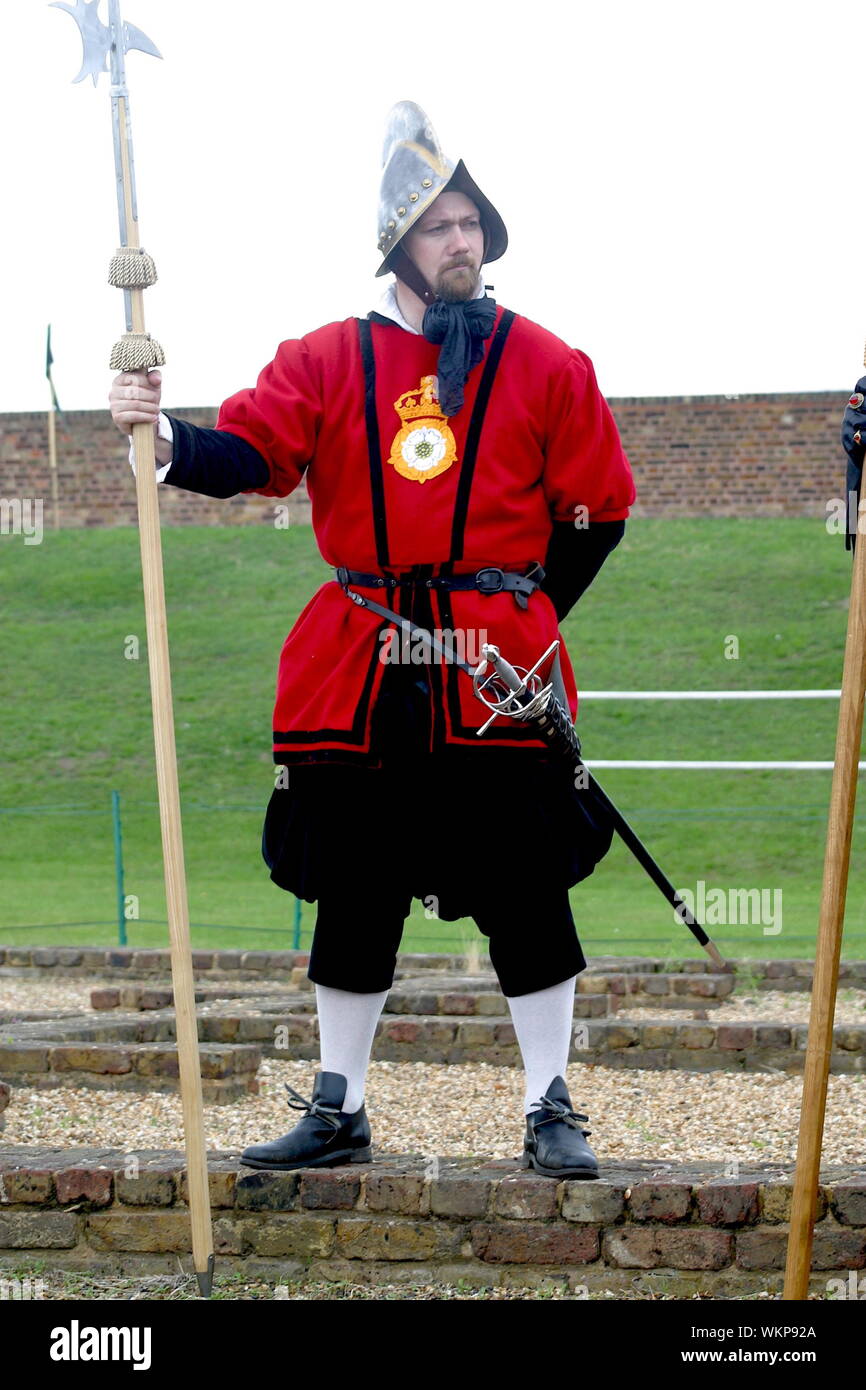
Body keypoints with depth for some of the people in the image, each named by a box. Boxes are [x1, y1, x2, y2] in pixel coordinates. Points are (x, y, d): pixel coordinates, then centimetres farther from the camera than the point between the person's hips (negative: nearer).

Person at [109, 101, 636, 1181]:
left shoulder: (546, 364, 6)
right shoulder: (328, 359, 8)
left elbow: (596, 509, 10)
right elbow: (249, 450, -4)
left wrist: (517, 617, 8)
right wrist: (163, 434, -24)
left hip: (500, 682, -1)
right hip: (358, 676, 1)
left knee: (526, 895, -1)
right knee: (354, 896, 7)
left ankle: (550, 1114, 11)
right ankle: (337, 1112, 19)